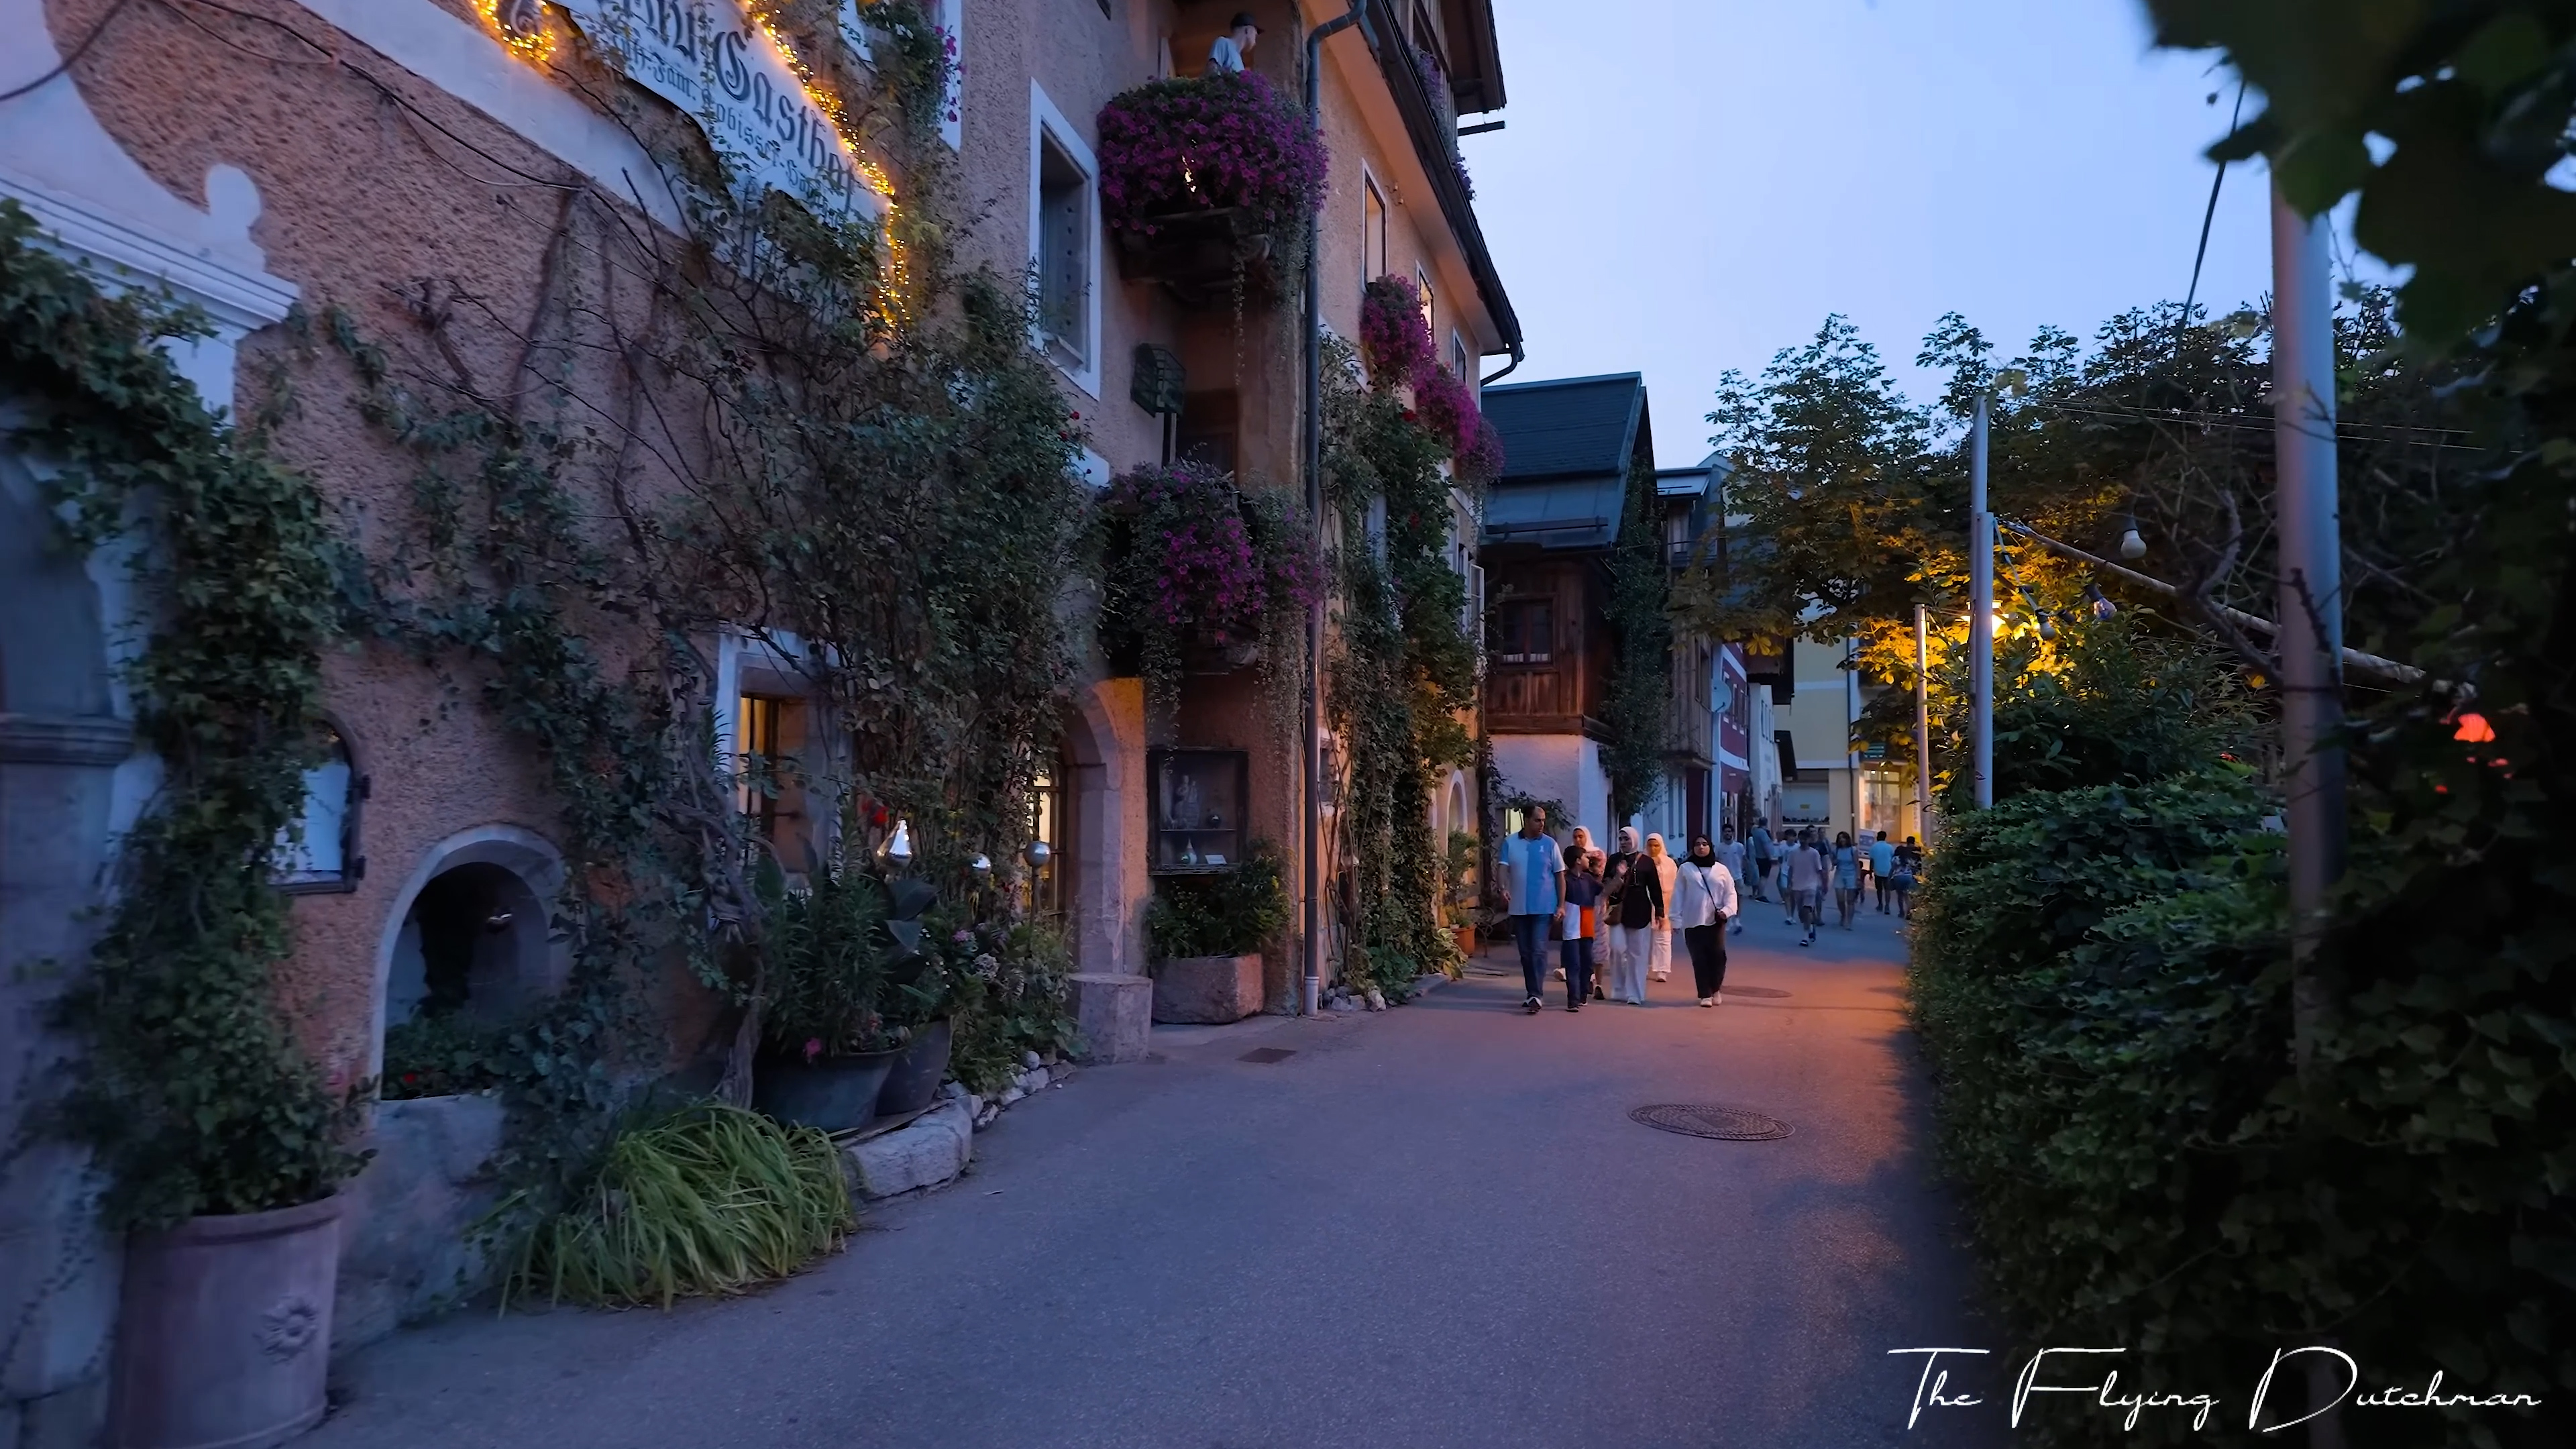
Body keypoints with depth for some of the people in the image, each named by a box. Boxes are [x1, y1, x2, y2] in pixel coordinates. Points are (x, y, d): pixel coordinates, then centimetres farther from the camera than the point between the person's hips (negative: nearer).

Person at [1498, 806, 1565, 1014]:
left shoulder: (1550, 844, -1)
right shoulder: (1510, 843, 3)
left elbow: (1560, 876, 1)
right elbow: (1504, 868, -4)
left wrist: (1561, 906, -5)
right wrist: (1503, 888, -25)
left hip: (1544, 908, -3)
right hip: (1519, 908, 3)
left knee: (1538, 952, -9)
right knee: (1525, 953, 10)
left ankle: (1535, 996, -9)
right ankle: (1531, 994, 20)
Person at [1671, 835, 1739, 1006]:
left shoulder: (1721, 869, 7)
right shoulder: (1685, 869, 4)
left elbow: (1730, 893, 6)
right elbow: (1678, 895, 4)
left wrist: (1727, 910, -11)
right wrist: (1676, 918, 0)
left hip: (1716, 921, 1)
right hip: (1693, 921, 0)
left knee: (1718, 956, -4)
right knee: (1699, 959, -1)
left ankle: (1715, 989, 20)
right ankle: (1705, 995, 8)